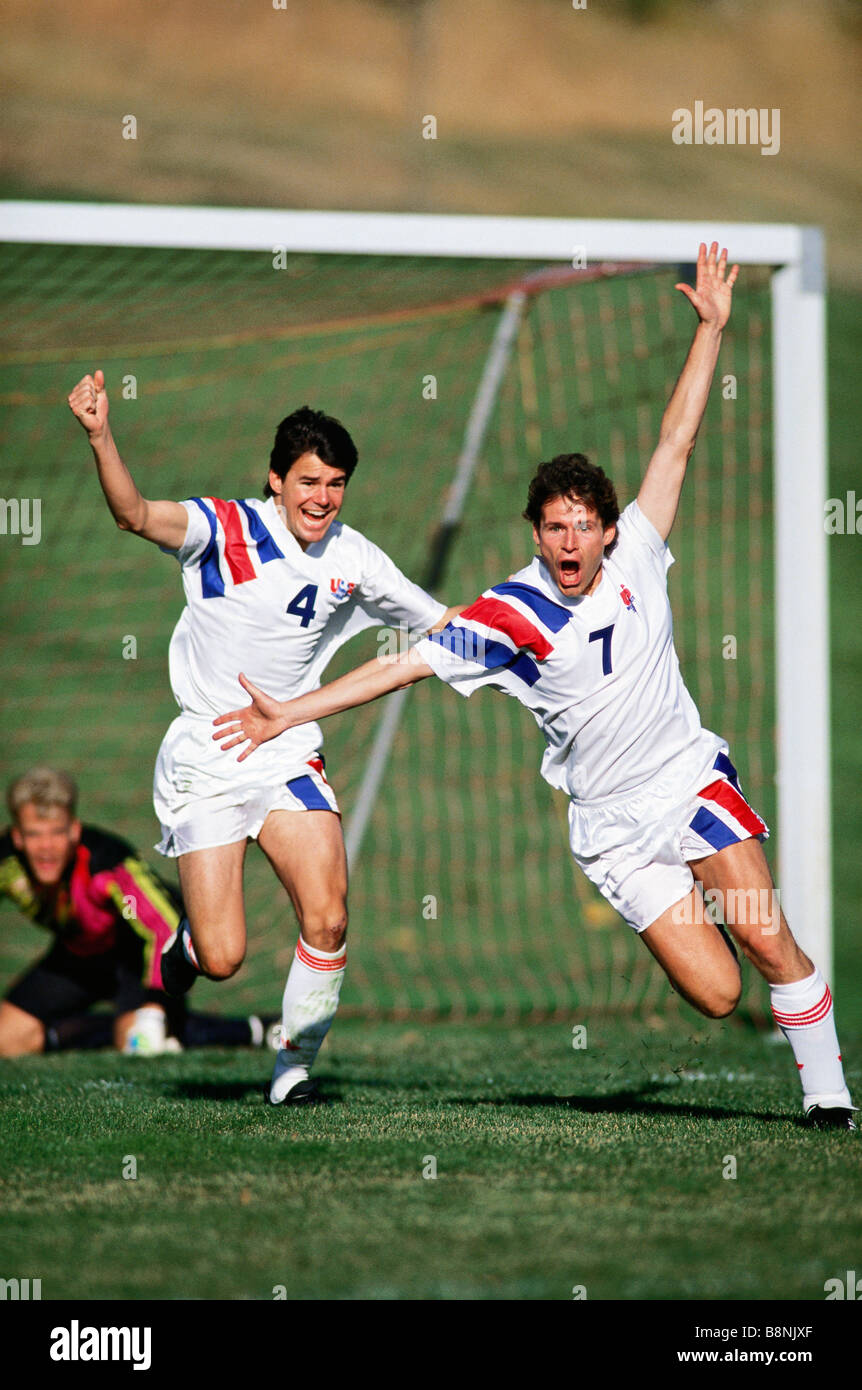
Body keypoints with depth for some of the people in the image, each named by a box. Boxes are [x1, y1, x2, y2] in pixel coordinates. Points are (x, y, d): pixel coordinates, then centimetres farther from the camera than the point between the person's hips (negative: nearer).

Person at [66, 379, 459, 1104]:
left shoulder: (354, 560, 2)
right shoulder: (226, 528, -12)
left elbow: (443, 625, 15)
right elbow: (135, 515, -31)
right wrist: (101, 436, -47)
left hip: (289, 754, 3)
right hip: (204, 761, -3)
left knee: (327, 921, -16)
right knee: (223, 961, -8)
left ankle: (295, 1064, 7)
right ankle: (194, 933, 30)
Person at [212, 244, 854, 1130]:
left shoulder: (635, 557, -2)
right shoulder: (508, 616, -9)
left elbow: (676, 442, 2)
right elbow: (405, 662, -8)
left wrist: (711, 325, 1)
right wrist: (288, 714, -12)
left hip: (691, 778, 2)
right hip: (612, 824, -2)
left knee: (764, 934, -16)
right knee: (714, 993, -12)